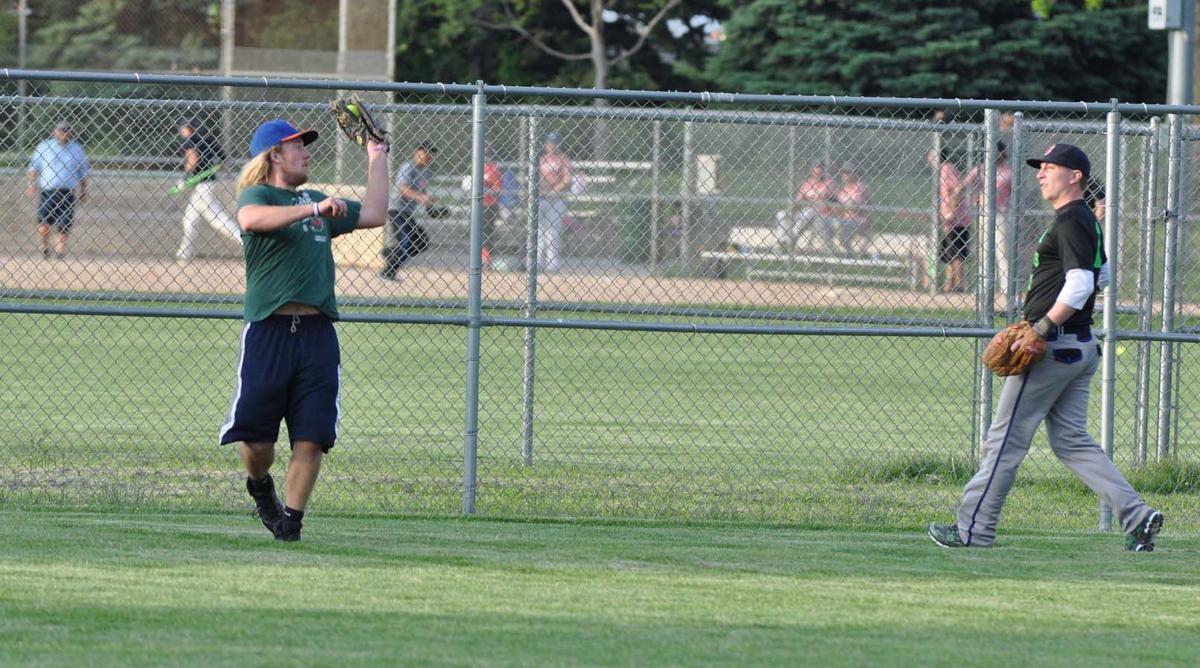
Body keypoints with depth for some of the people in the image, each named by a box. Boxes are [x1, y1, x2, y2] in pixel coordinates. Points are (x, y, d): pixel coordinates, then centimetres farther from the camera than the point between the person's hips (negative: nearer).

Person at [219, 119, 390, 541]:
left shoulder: (315, 200, 23)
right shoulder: (257, 196, 2)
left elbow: (374, 215, 25)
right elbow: (251, 220, -22)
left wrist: (377, 159, 28)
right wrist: (313, 210, -27)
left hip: (317, 332, 5)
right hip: (269, 330, -5)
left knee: (312, 438, -4)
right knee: (256, 439, -5)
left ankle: (291, 519, 4)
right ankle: (260, 486, 26)